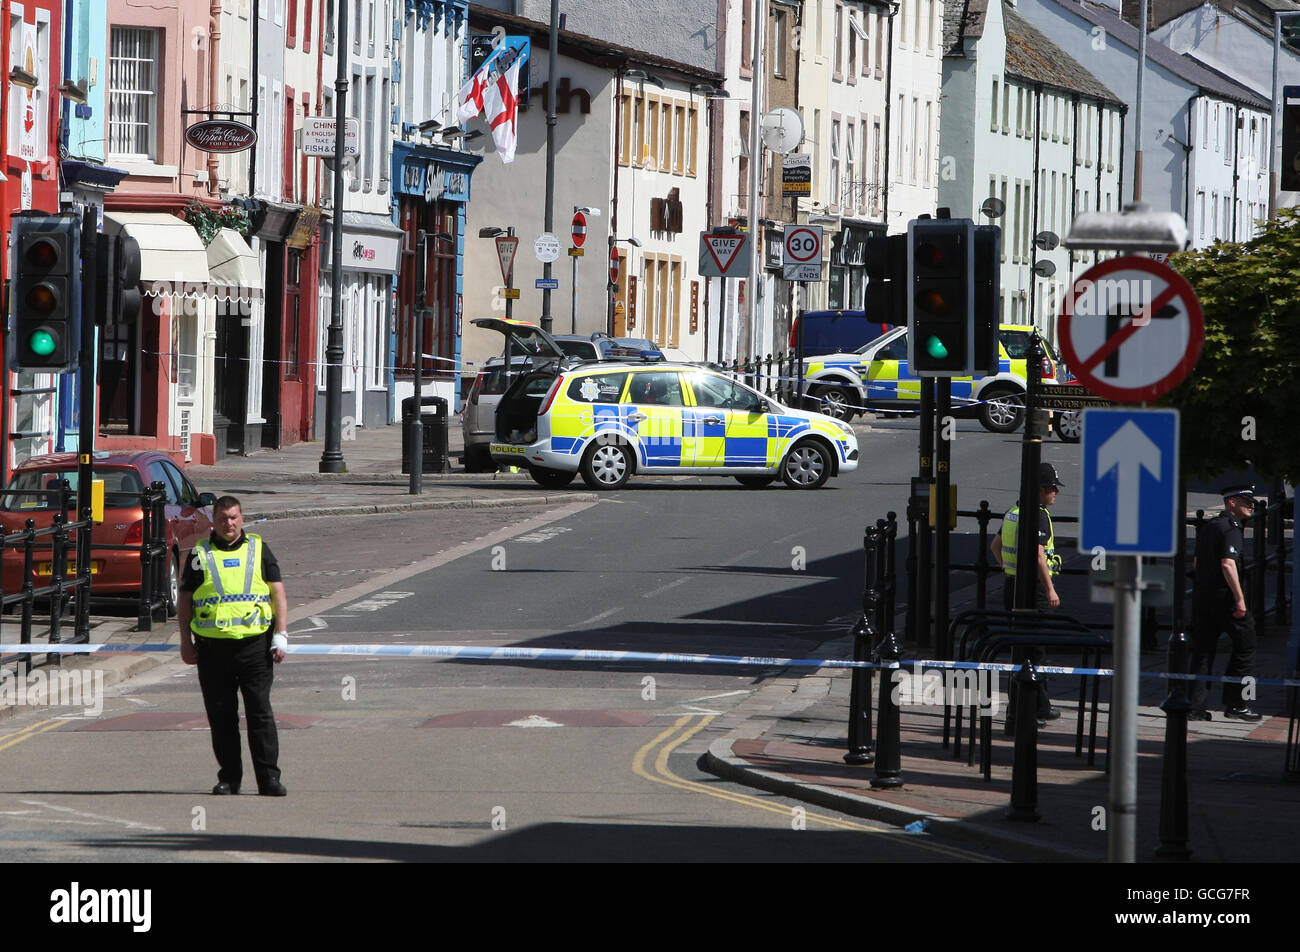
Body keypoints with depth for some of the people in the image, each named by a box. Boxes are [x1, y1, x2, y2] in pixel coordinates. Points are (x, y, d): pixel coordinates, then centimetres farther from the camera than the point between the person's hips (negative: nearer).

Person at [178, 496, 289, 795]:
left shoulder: (259, 550, 10)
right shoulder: (200, 554, 9)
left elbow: (278, 595, 10)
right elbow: (185, 601, 13)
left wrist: (280, 636, -1)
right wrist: (186, 643, 5)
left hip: (255, 645, -1)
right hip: (212, 647, 1)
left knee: (260, 713, -5)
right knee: (221, 716, 4)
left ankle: (269, 778, -3)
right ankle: (228, 778, 12)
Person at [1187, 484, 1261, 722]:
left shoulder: (1207, 527, 16)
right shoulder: (1230, 528, -12)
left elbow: (1196, 564, 23)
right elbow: (1228, 564, -23)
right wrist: (1240, 599, -22)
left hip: (1202, 595, 8)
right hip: (1224, 596, -8)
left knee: (1202, 651, 9)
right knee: (1245, 646, 3)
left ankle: (1195, 706, 6)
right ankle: (1235, 703, 2)